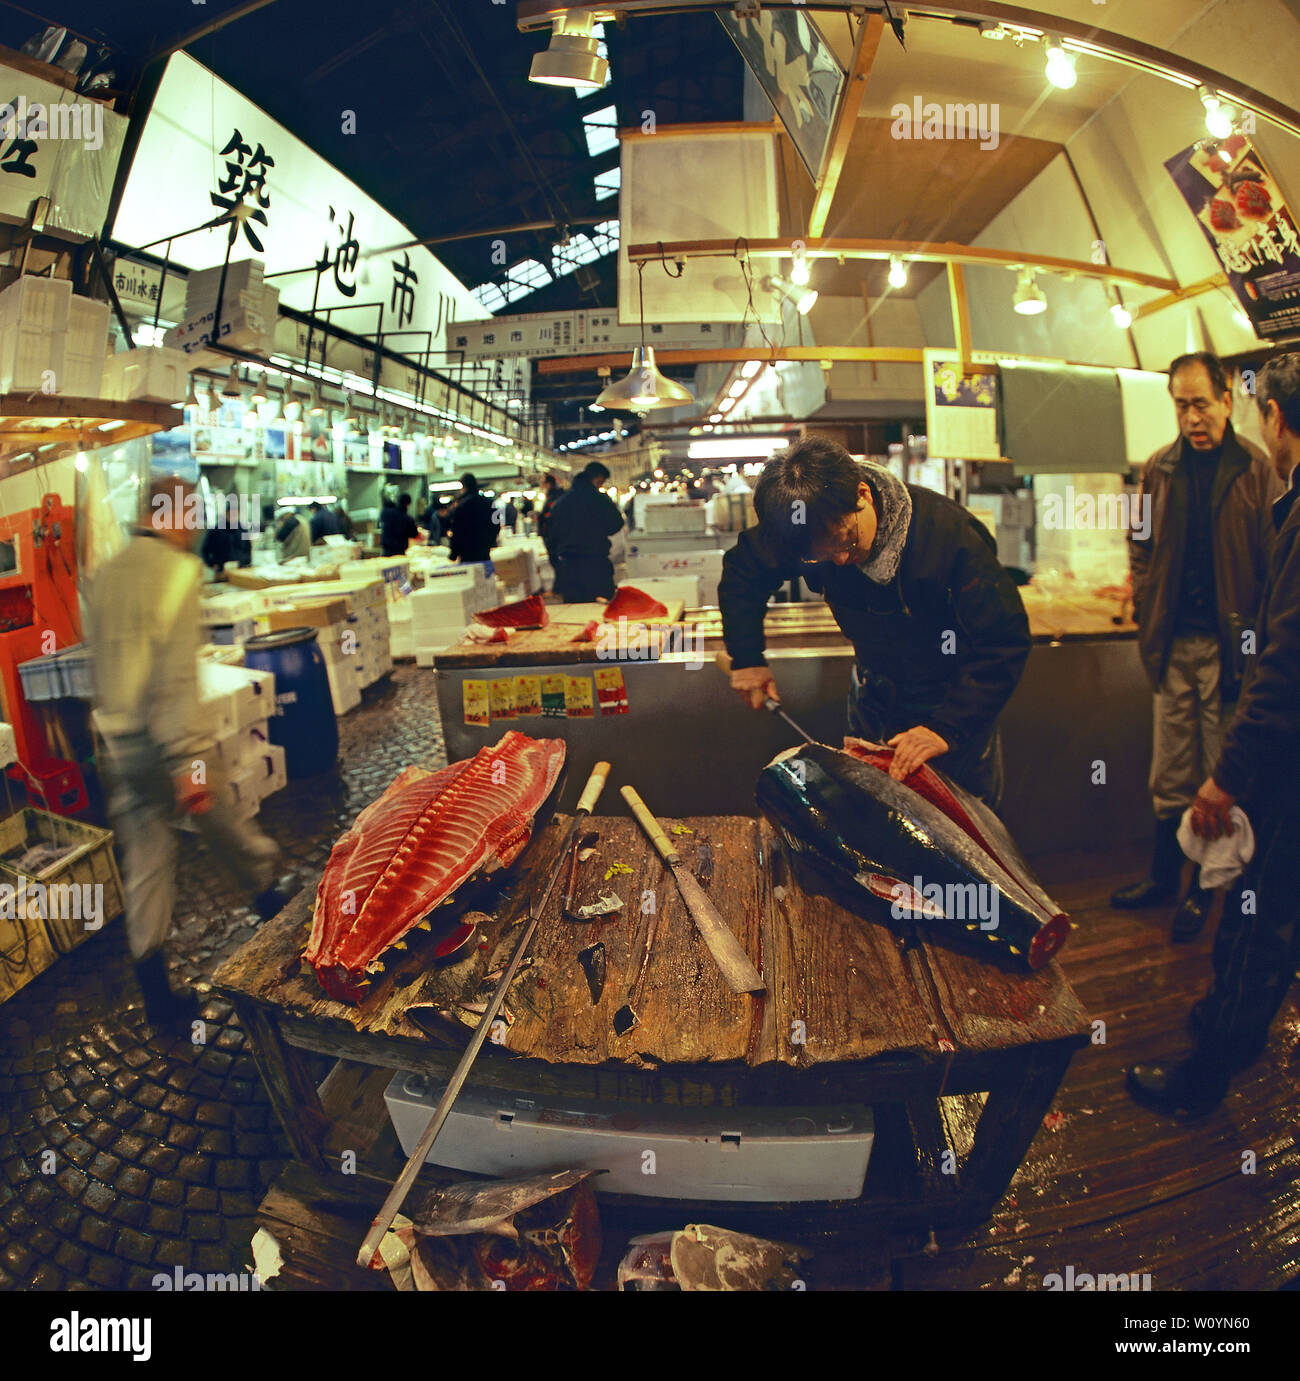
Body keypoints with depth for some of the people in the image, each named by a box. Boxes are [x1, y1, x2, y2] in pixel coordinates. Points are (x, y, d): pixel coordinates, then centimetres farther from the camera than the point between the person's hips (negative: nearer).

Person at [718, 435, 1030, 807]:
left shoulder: (948, 532, -32)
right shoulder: (812, 536, -18)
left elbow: (1005, 640, -28)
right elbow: (741, 569, 1)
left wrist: (948, 727, -36)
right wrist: (746, 658, -7)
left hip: (956, 705, -3)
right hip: (875, 697, 4)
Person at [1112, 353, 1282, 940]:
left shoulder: (1257, 472, -4)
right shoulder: (1160, 469, 6)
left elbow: (1273, 563, -5)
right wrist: (1147, 612, 2)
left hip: (1230, 644, -3)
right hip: (1174, 643, 3)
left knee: (1224, 775, 7)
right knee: (1170, 773, 13)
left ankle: (1204, 888, 21)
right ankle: (1164, 875, 28)